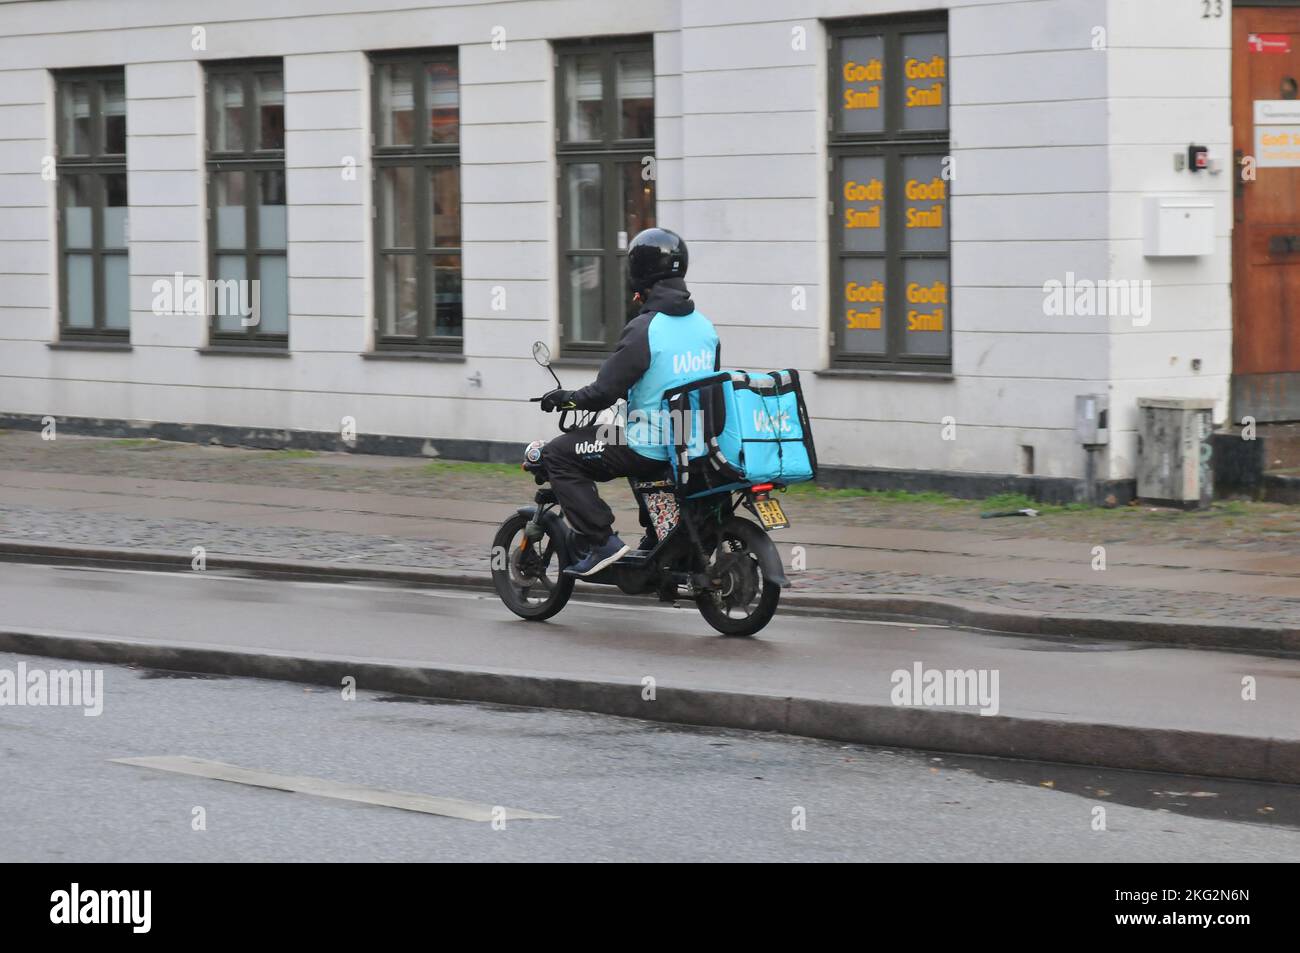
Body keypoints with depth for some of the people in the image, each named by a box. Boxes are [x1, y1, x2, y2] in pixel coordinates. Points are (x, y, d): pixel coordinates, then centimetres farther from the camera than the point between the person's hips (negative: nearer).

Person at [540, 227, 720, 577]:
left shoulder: (643, 329, -18)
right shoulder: (705, 326, 5)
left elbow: (605, 392, -17)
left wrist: (566, 399, 2)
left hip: (650, 449, -8)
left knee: (558, 455, 0)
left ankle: (602, 540, -10)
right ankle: (657, 540, 35)